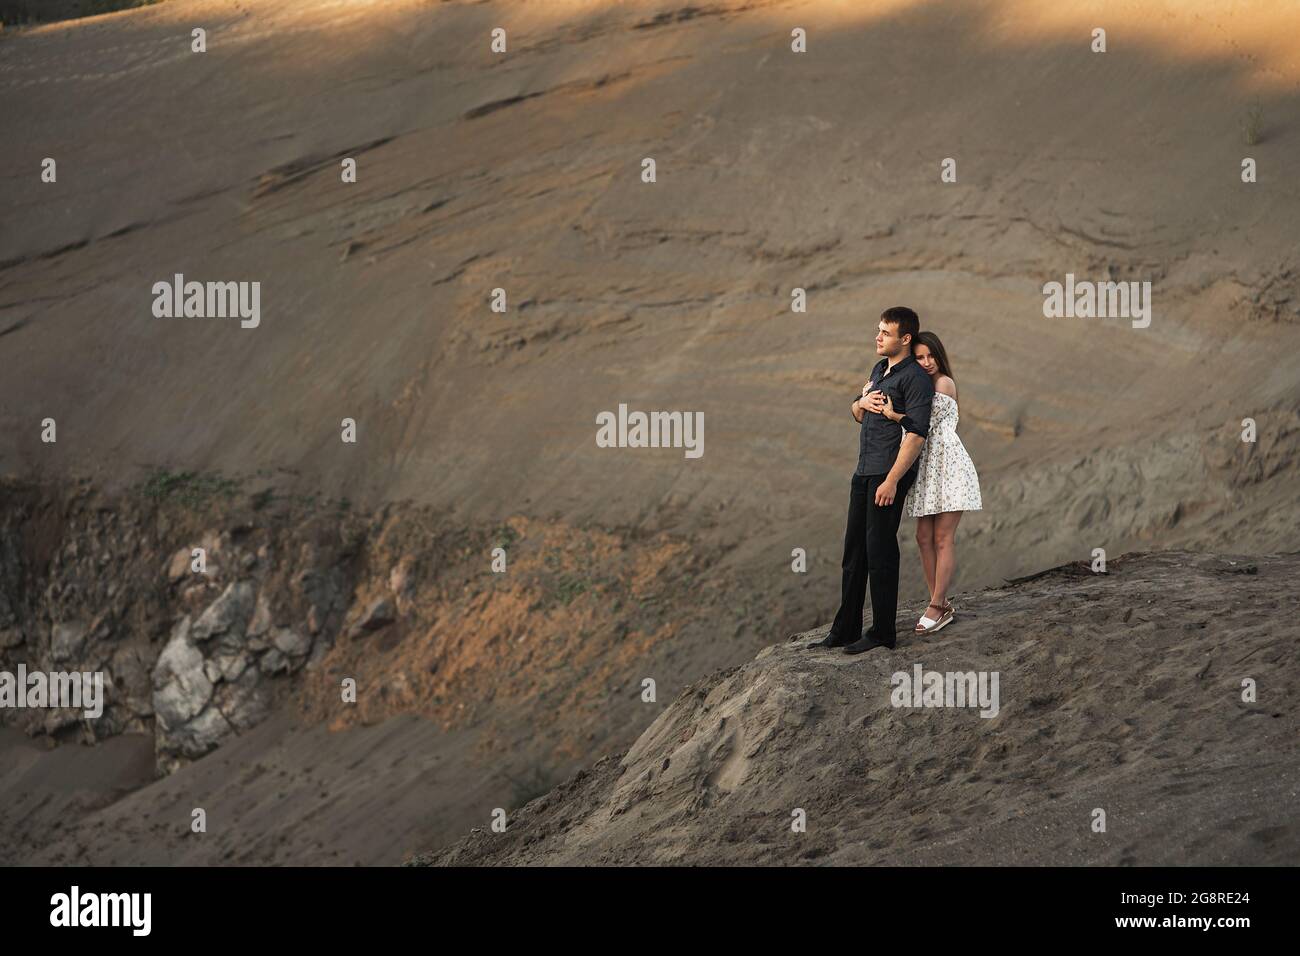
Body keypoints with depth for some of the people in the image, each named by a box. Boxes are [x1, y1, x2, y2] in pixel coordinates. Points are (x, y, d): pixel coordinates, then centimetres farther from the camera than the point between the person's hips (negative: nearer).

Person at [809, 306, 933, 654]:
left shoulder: (915, 378, -11)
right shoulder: (879, 369, 18)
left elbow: (916, 434, -18)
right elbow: (857, 414, 30)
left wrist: (892, 480, -23)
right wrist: (862, 403, 5)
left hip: (889, 473, -9)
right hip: (864, 471, 9)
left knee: (880, 552, -5)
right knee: (854, 551, 11)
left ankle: (883, 632, 3)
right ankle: (845, 629, 17)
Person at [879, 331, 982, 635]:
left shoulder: (944, 383, -6)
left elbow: (927, 422, -17)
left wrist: (894, 415, -29)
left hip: (948, 465, -9)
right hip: (928, 467, 9)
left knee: (943, 539, -7)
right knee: (924, 538, 5)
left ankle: (937, 606, -6)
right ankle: (942, 604, 11)